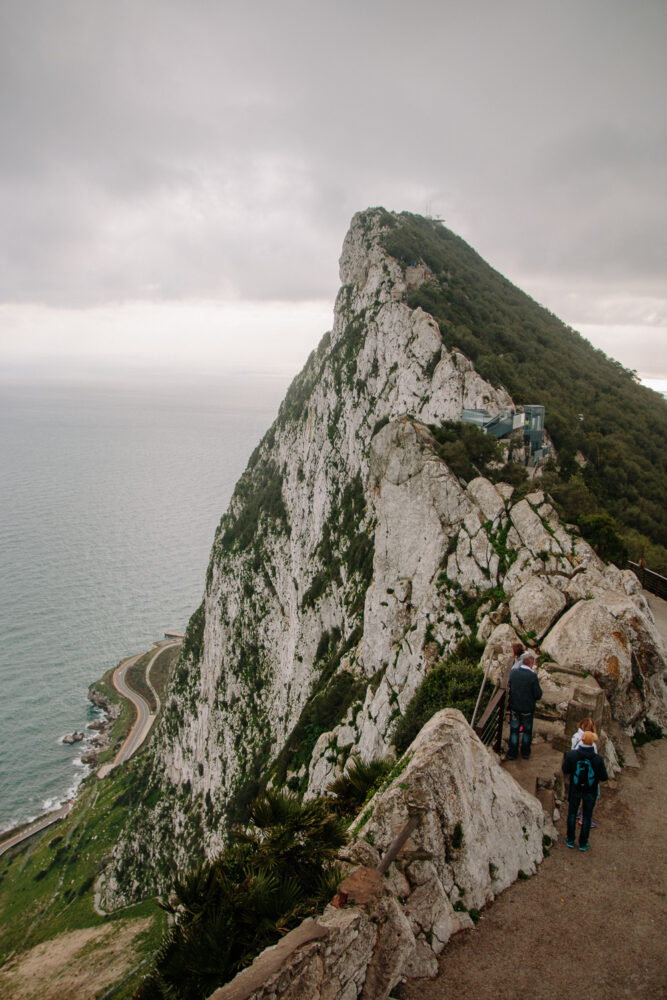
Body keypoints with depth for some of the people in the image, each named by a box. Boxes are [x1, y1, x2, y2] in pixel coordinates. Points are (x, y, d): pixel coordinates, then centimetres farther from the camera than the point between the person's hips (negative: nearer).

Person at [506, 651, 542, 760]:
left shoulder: (512, 672, -11)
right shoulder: (533, 676, -22)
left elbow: (508, 688, 2)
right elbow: (538, 695, -17)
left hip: (514, 707, 2)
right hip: (528, 708, -2)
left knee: (514, 730, 16)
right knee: (527, 730, 19)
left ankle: (512, 753, 25)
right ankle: (525, 753, 32)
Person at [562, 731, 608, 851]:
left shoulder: (572, 755, -21)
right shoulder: (598, 759, -24)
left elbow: (565, 771, -8)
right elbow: (604, 777, -14)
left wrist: (565, 759, 9)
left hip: (575, 789, 1)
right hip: (590, 792, -1)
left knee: (572, 813, 20)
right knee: (587, 816, 17)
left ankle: (570, 840, 33)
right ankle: (583, 843, 29)